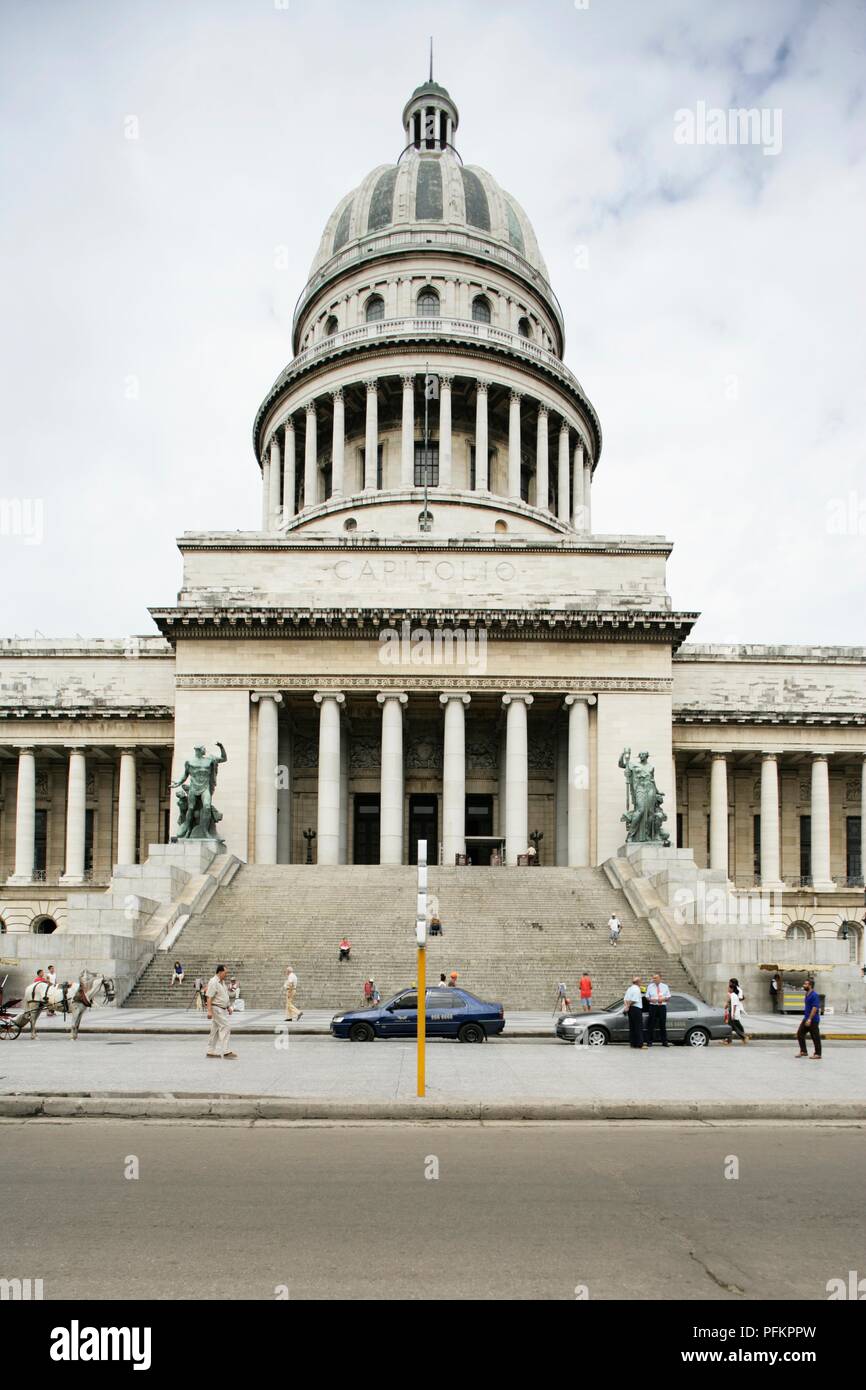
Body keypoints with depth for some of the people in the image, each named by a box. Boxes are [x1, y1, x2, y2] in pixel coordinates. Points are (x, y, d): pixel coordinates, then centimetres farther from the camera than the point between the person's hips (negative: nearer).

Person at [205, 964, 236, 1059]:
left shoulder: (222, 982, 14)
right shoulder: (213, 982, -16)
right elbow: (209, 997, -21)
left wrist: (228, 1007, 22)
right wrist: (209, 1011, -26)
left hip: (222, 1009, 10)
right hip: (216, 1009, -10)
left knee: (215, 1030, 11)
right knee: (225, 1027, -14)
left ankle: (210, 1051, 16)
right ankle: (226, 1051, -15)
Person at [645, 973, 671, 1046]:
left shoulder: (665, 986, 9)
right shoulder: (650, 986, 8)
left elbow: (668, 997, 9)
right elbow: (647, 997, 9)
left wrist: (663, 999, -11)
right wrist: (651, 999, -12)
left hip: (662, 1007, 1)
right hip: (653, 1006, -1)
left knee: (663, 1024, 4)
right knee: (651, 1024, -3)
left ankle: (664, 1042, 11)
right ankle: (649, 1042, 0)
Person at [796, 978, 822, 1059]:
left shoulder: (814, 995, -17)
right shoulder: (807, 994, 13)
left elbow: (815, 1008, -23)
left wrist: (809, 1019, -25)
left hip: (813, 1020, -10)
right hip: (806, 1018, 10)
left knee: (815, 1037, 0)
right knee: (800, 1033, 6)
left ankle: (818, 1054, 9)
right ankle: (803, 1051, 12)